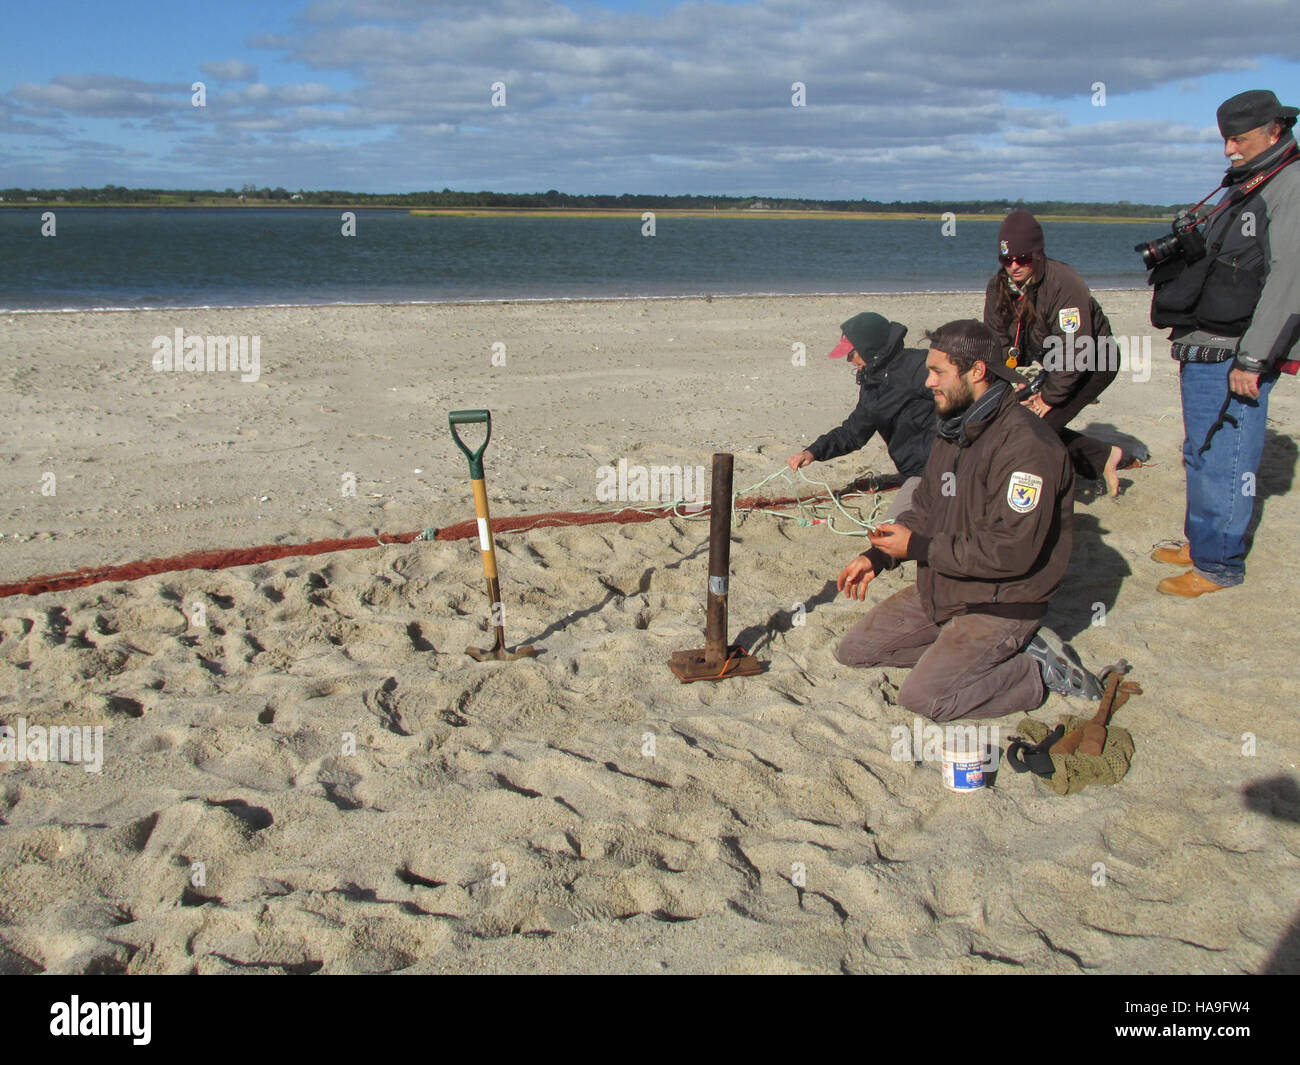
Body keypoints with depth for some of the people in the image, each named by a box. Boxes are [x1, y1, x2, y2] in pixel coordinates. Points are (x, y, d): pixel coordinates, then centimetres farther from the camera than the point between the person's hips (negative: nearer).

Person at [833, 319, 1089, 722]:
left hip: (1000, 605, -9)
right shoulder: (954, 431, 8)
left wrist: (919, 547, -20)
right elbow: (924, 510, 16)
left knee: (922, 697, -22)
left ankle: (1038, 671, -2)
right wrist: (876, 557, 0)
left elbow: (1012, 550, -28)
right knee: (853, 649, 7)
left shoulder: (1026, 445, -22)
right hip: (938, 589, 9)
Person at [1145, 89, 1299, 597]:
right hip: (1202, 354, 10)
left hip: (1230, 358, -10)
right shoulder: (1241, 189, 18)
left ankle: (1219, 565, 7)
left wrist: (1252, 359, -23)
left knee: (1223, 460, -4)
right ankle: (1199, 543, 31)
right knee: (1200, 455, 18)